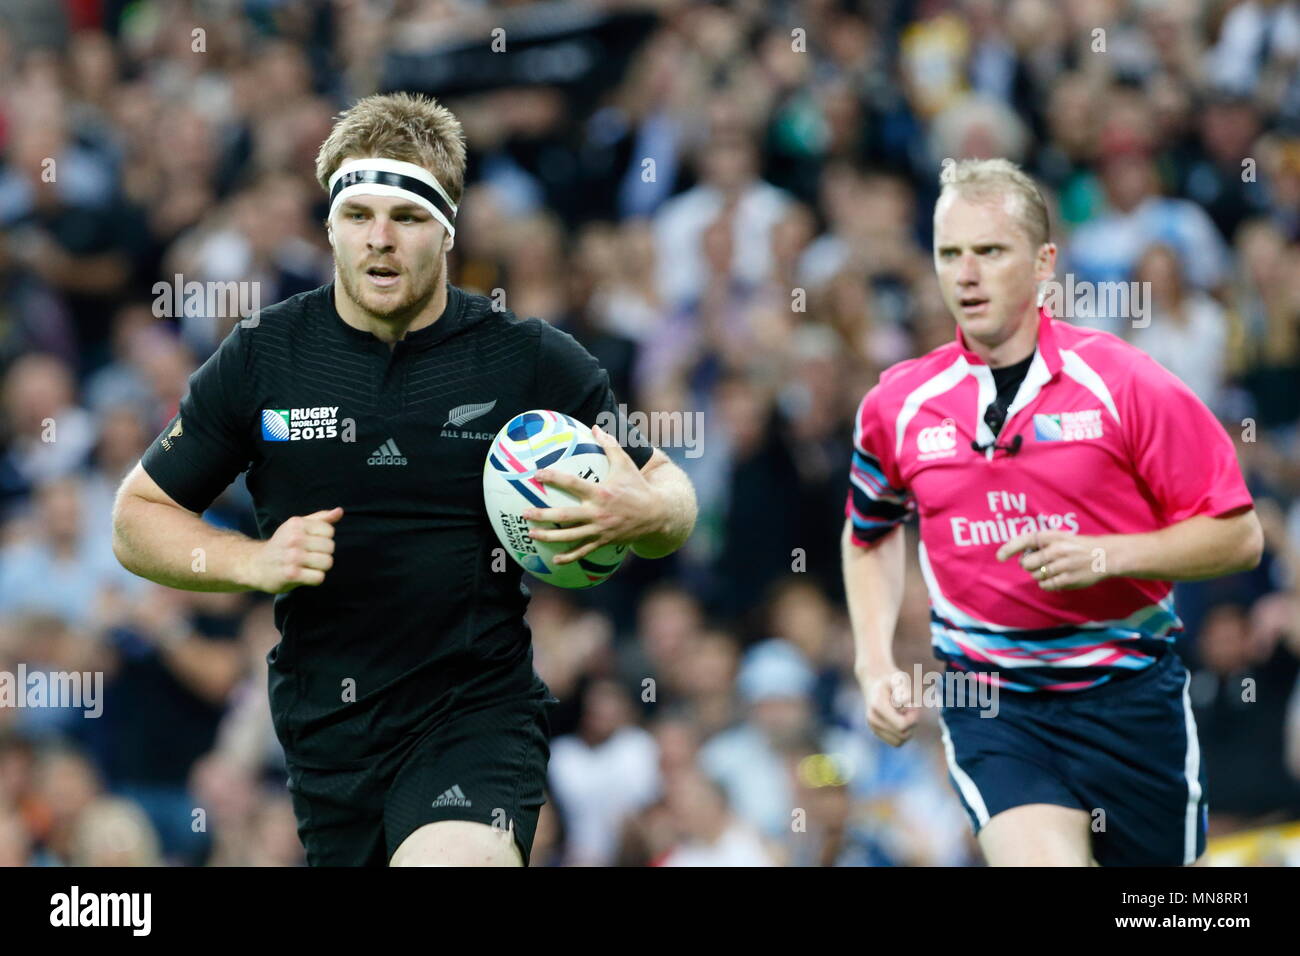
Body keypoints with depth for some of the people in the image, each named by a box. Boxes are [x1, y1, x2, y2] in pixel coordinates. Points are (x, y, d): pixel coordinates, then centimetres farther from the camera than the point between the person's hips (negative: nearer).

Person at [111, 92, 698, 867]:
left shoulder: (534, 361, -1)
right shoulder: (258, 360, 3)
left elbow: (671, 494, 7)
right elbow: (139, 516, 10)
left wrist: (640, 514, -17)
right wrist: (255, 563, -8)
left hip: (480, 710, -4)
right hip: (327, 736, 4)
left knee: (454, 856, -32)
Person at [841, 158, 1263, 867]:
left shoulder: (1123, 383, -7)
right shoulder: (896, 406, 2)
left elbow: (1237, 535, -5)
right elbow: (869, 534, 22)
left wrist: (1105, 554, -19)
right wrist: (875, 666, 9)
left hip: (1129, 694, 0)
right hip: (987, 702, 1)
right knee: (1038, 859, -25)